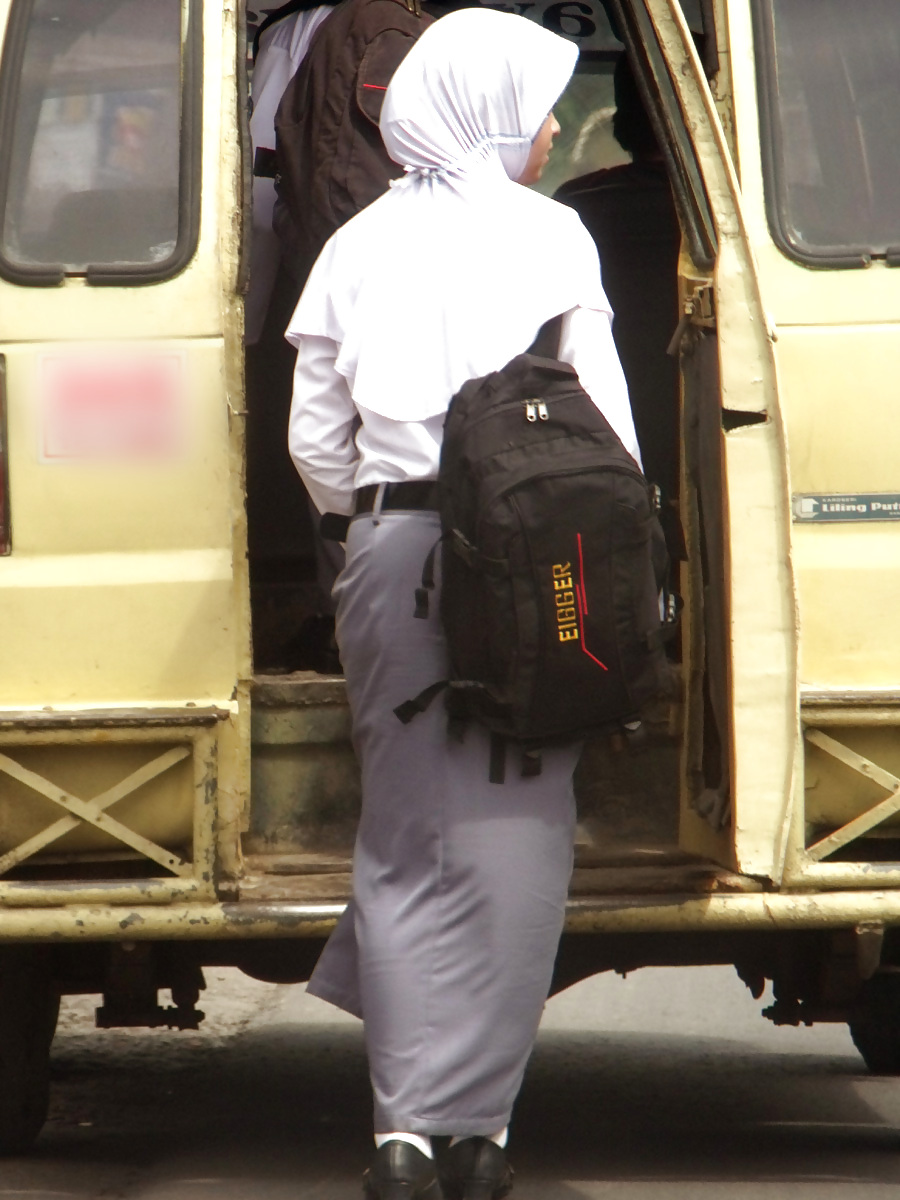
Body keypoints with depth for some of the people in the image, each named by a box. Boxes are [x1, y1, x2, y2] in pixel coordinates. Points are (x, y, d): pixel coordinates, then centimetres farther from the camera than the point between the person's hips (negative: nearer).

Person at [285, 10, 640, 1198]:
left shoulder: (359, 246, 9)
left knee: (404, 841, 9)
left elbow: (315, 442, 10)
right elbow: (605, 428, -2)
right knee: (514, 835, 2)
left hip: (392, 553, 3)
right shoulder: (548, 234, -1)